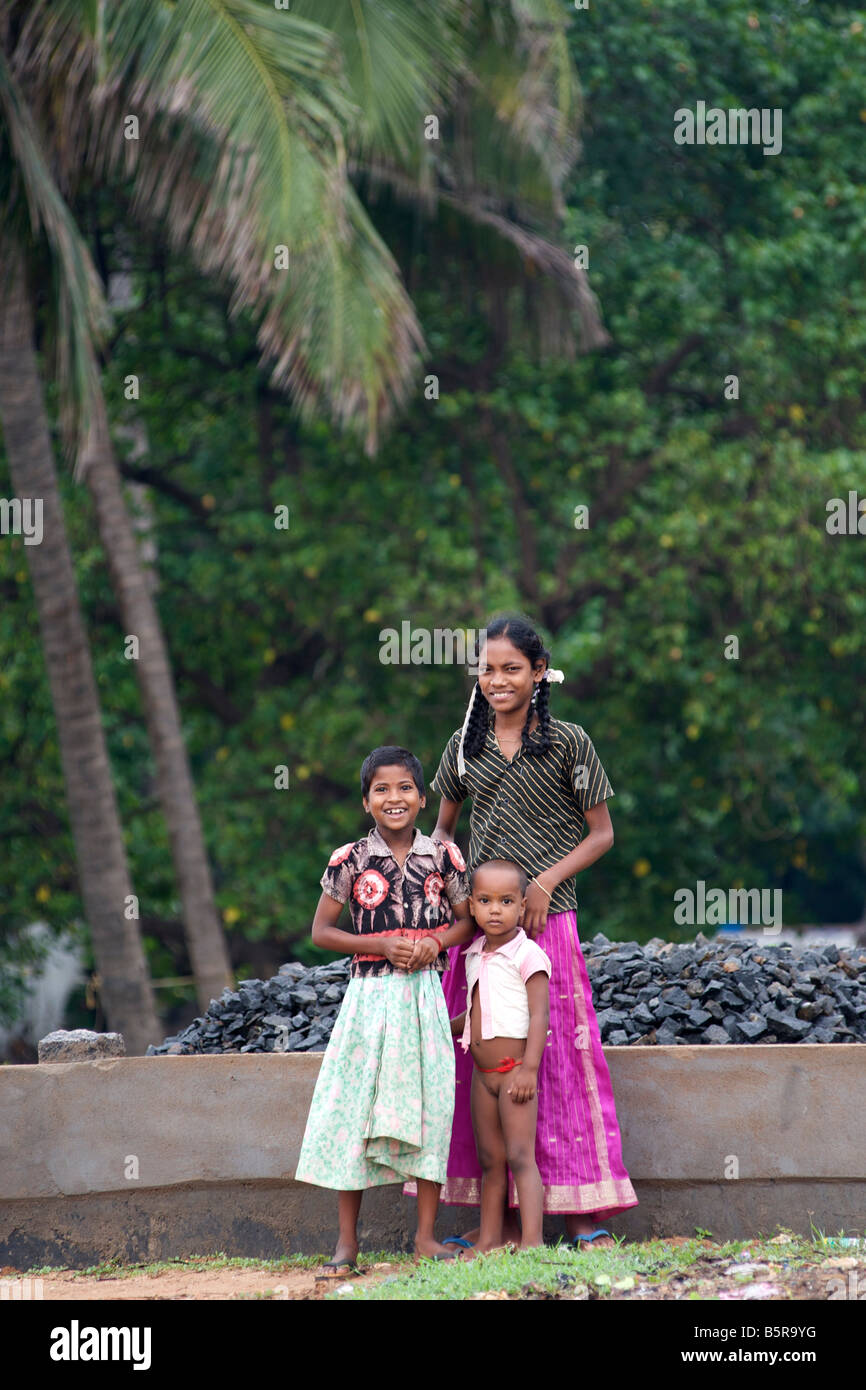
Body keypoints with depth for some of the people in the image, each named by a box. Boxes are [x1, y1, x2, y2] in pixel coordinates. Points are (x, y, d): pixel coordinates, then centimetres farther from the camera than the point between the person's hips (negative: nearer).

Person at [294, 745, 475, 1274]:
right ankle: (347, 1241, 5)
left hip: (424, 993, 1)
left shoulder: (443, 856, 2)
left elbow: (467, 919, 10)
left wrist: (434, 942, -10)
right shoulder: (350, 861, -2)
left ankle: (426, 1235, 10)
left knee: (429, 1107, 1)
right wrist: (382, 945, -11)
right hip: (370, 993, -1)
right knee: (355, 1110, -2)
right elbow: (321, 931, 1)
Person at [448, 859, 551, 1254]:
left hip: (514, 1070, -7)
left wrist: (529, 1068, -22)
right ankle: (488, 1240, 14)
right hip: (483, 1072, 7)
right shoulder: (475, 957, 12)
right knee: (490, 1160, 10)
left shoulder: (527, 955, -10)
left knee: (520, 1156, -13)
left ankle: (532, 1242, -17)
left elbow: (539, 1014, -16)